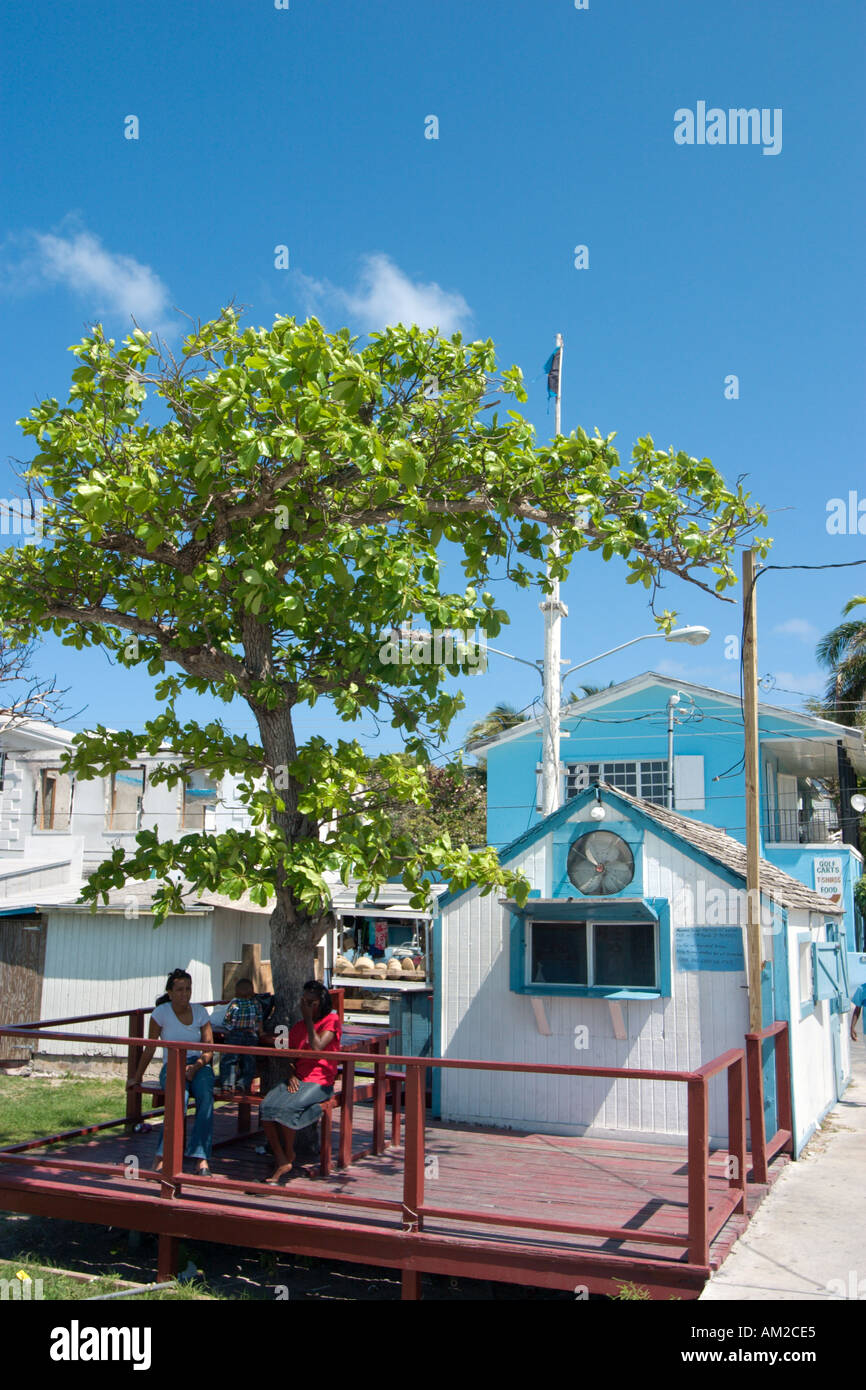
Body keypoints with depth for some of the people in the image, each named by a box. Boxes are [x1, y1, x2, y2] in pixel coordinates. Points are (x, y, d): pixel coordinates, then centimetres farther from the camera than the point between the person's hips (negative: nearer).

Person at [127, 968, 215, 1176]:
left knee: (206, 1098, -31)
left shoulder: (200, 1012, 6)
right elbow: (150, 1048, 6)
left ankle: (202, 1159, -35)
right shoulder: (161, 1012, -1)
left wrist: (195, 1066, -15)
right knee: (180, 1098, -36)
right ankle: (162, 1157, -34)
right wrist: (137, 1077, 9)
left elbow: (209, 1050, 3)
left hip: (199, 1065, 2)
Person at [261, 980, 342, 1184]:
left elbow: (317, 1048, -13)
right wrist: (291, 1076, -1)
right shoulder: (297, 1027, 20)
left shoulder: (331, 1021, 1)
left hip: (319, 1082, -6)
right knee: (267, 1106, -22)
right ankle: (280, 1160, -18)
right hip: (297, 1080, 6)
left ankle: (289, 1155, -8)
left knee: (285, 1107, -29)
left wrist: (309, 1019, -8)